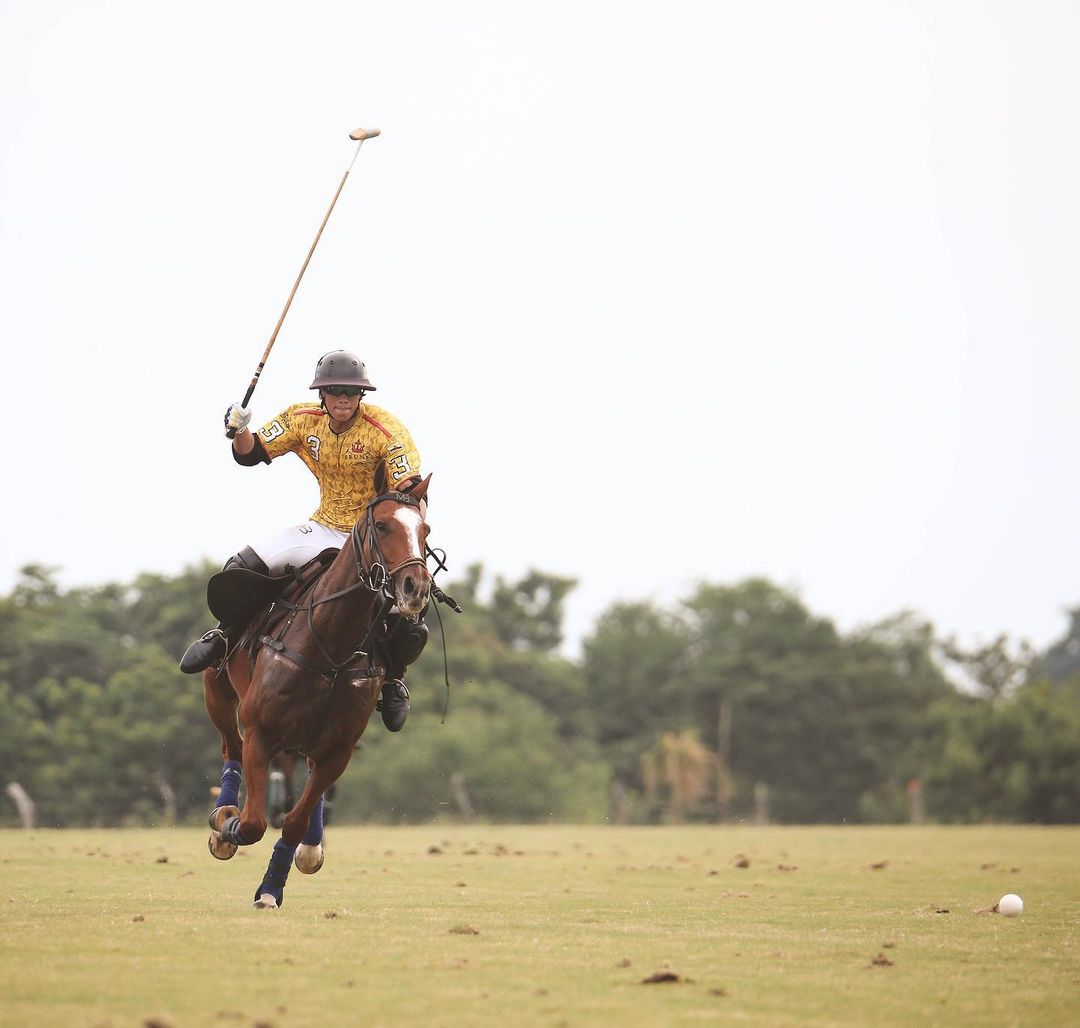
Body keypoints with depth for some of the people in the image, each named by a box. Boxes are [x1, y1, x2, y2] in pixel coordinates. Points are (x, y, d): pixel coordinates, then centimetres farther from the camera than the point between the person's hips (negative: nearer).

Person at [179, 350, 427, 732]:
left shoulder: (385, 430, -19)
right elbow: (249, 455, 1)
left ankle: (392, 677, 13)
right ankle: (226, 635, 16)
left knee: (410, 627, -22)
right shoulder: (303, 420, -6)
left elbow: (413, 492, -23)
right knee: (242, 567, -13)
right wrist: (239, 430, -22)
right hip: (326, 530, 3)